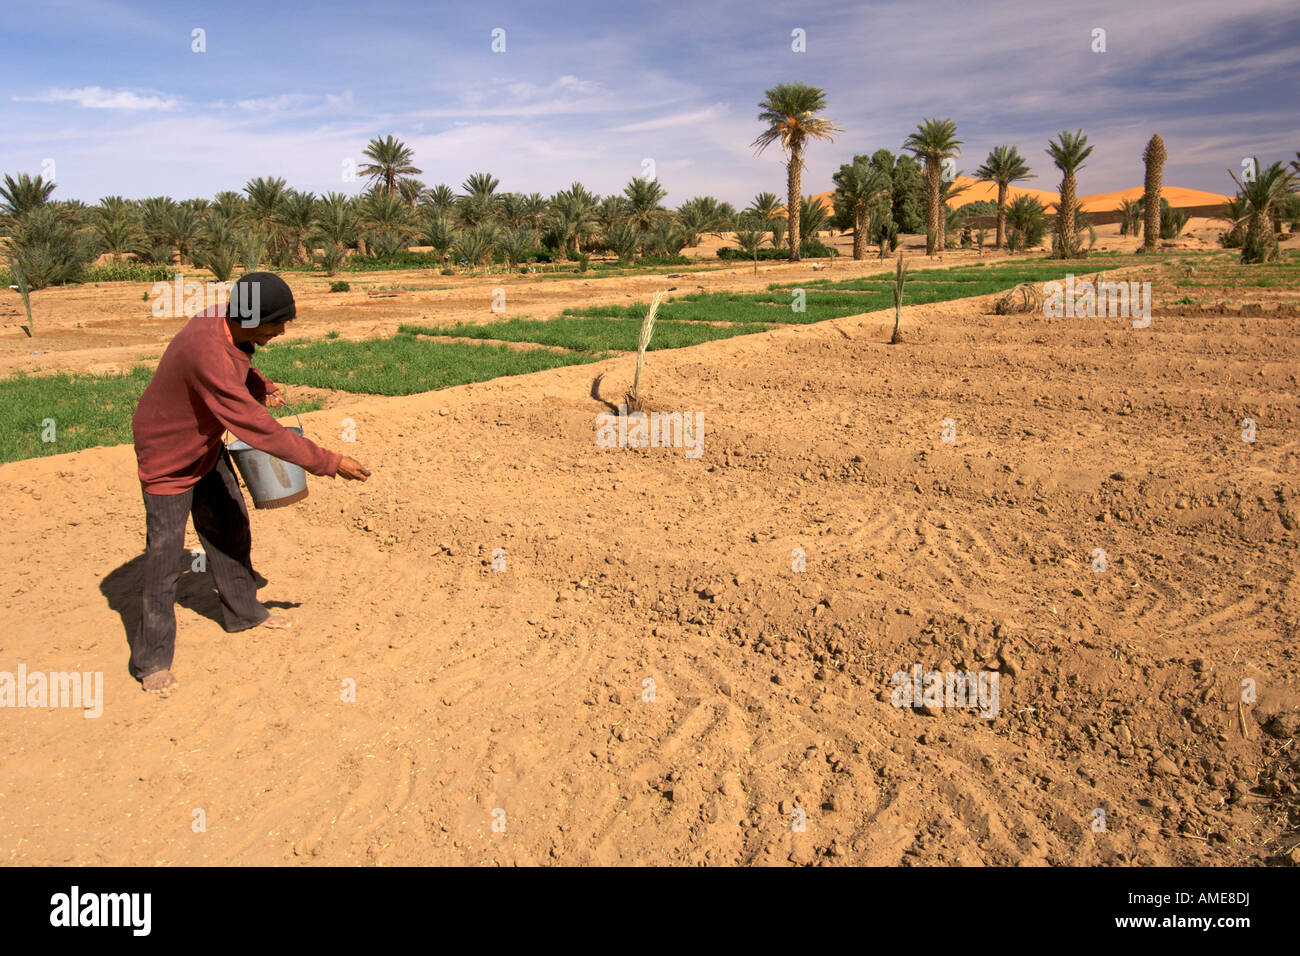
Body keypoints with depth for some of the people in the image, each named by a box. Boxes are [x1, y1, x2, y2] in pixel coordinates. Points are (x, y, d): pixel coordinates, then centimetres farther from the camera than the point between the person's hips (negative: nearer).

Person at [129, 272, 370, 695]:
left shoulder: (229, 321, -13)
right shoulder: (207, 356, -39)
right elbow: (259, 429, -38)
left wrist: (262, 385, -6)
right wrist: (329, 462, -34)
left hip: (207, 446, 9)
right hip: (168, 460, -9)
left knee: (230, 528, 19)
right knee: (164, 555, 0)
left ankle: (243, 611, 39)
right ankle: (152, 660, 15)